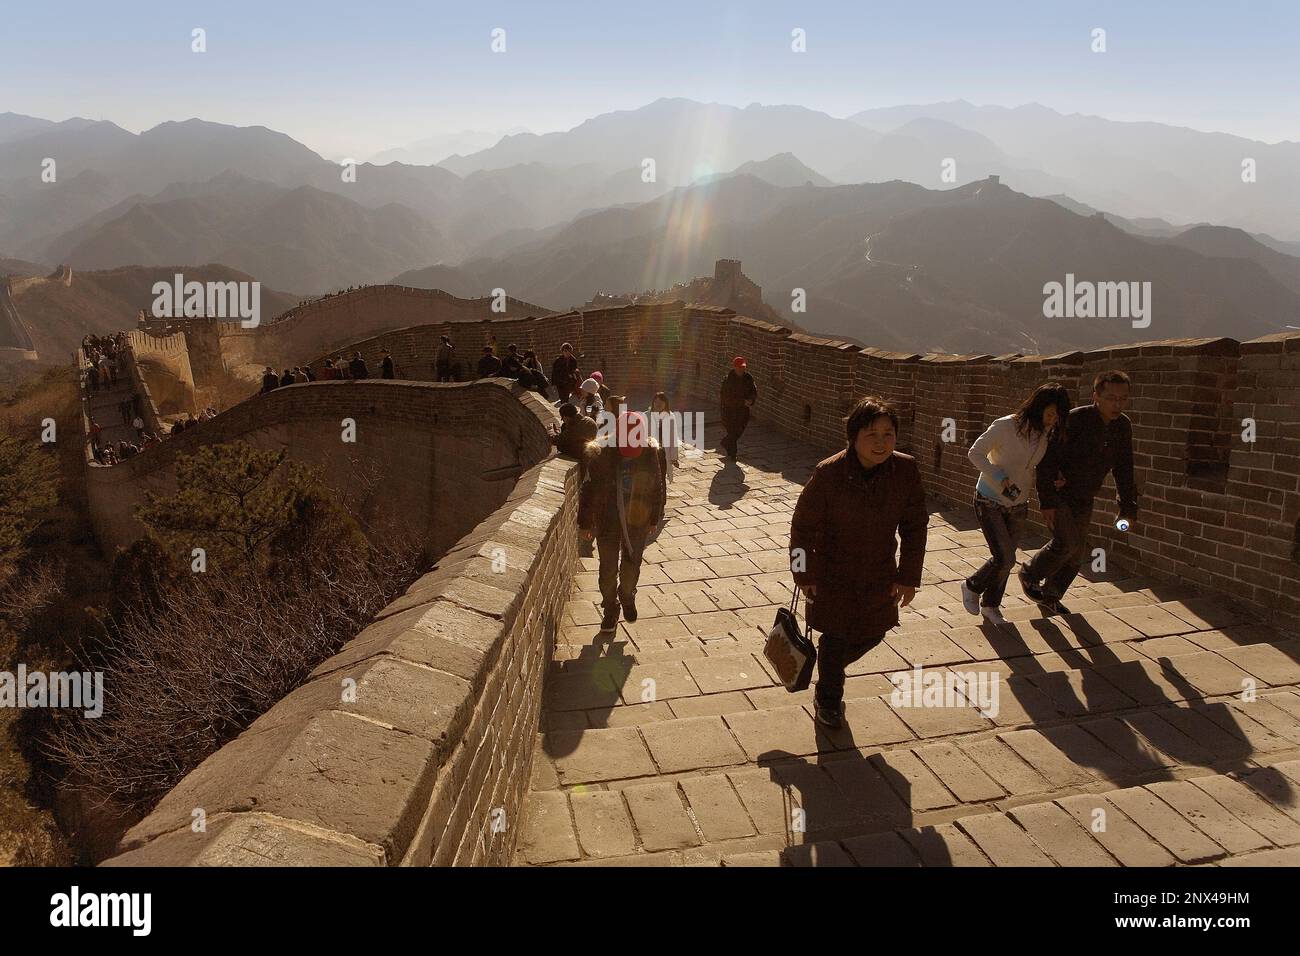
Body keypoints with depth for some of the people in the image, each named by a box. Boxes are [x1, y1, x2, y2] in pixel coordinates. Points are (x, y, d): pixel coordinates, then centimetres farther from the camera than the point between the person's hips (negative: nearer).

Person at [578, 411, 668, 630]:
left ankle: (627, 597, 46)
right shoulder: (601, 455, -19)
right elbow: (589, 489, -9)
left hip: (637, 522, 1)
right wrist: (585, 523, -3)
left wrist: (654, 519, 9)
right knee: (608, 568, 10)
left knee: (632, 565, 17)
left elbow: (658, 488, 1)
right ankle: (610, 608, 32)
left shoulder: (653, 454, -14)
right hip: (607, 521, -1)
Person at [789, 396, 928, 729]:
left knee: (872, 633, 18)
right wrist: (804, 575, -8)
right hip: (833, 574, -4)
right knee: (836, 638, 4)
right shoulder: (828, 473, -24)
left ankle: (831, 668, 50)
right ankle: (827, 699, 31)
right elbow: (803, 526, -12)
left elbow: (915, 526, -3)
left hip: (879, 575, 4)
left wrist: (908, 576, -2)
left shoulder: (906, 470, -14)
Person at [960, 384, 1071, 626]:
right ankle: (972, 587, 16)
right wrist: (998, 477, -24)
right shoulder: (1006, 426, -20)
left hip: (1018, 505, 6)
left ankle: (990, 606, 31)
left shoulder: (1048, 433, -3)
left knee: (1005, 559, 11)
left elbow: (1038, 467, 11)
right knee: (1005, 559, -12)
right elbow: (975, 453, -16)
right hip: (990, 503, -5)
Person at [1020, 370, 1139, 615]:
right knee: (1067, 543, -18)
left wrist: (1128, 507, 3)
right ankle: (1030, 575, 8)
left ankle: (1049, 597, 27)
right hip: (1057, 493, -7)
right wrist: (1046, 501, -25)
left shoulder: (1123, 426, -3)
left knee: (1078, 551, 10)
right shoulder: (1074, 420, -23)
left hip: (1084, 499, 7)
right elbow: (1048, 458, -22)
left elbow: (1124, 469, 6)